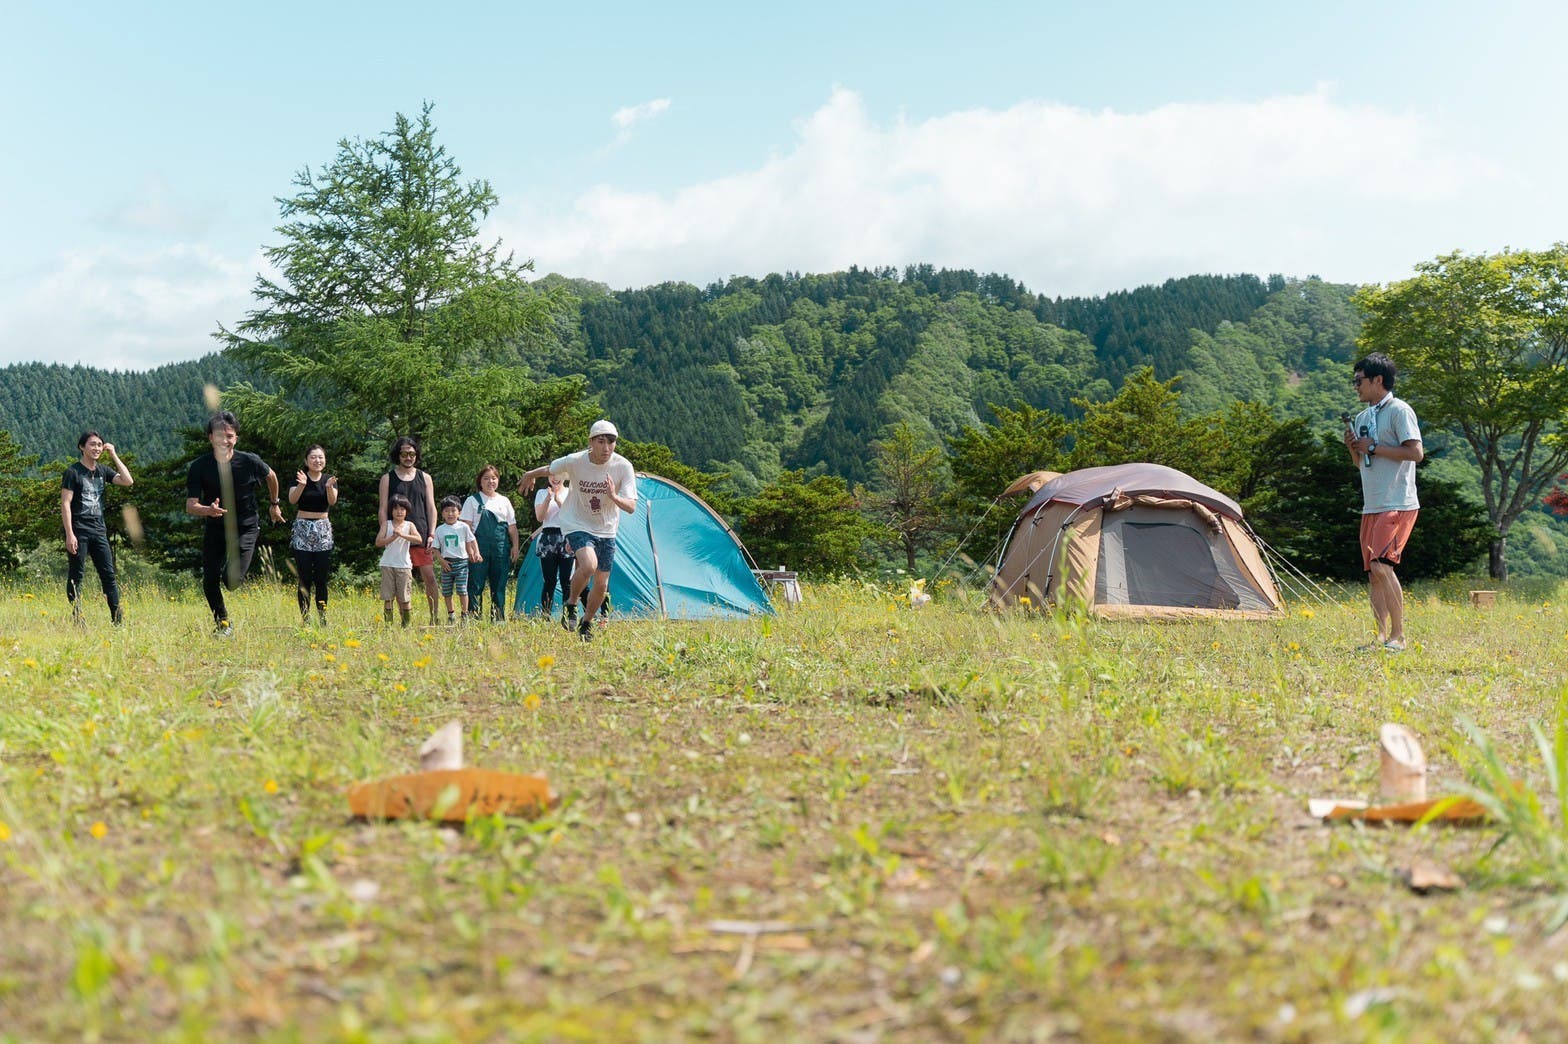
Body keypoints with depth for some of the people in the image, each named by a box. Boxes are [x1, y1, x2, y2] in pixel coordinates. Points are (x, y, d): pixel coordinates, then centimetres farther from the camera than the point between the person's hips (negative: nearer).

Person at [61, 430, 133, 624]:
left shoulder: (102, 470, 12)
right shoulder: (73, 472, -5)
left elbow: (128, 481, 3)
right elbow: (65, 504, -9)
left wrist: (114, 455, 1)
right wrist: (69, 534, -16)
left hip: (98, 530, 6)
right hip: (79, 531, -6)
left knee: (108, 574, 2)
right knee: (76, 575, -1)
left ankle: (118, 618, 3)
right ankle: (76, 618, 1)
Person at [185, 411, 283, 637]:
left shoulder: (250, 462, -16)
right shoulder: (199, 467, -14)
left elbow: (271, 476, 7)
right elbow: (190, 506, -16)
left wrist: (274, 504, 18)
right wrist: (208, 510, -38)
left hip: (246, 527, -2)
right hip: (215, 528, 2)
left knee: (231, 580, -16)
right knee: (209, 581, -5)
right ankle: (222, 623, 20)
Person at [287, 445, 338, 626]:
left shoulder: (329, 479, 6)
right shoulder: (299, 478, 2)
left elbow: (332, 501, -10)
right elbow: (292, 500, -13)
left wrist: (329, 487, -30)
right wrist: (301, 485, -30)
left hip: (323, 530, 1)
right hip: (302, 529, -1)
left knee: (321, 579, 0)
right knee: (304, 578, -4)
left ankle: (322, 617, 3)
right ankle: (304, 617, -3)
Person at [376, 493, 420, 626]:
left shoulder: (409, 525, 6)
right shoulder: (387, 524, 6)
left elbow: (419, 540, -11)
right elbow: (378, 542, -4)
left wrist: (402, 535, -20)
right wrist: (393, 537, -15)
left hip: (404, 565, 0)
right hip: (388, 565, 0)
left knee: (405, 598, 0)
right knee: (388, 598, 0)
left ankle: (406, 624, 9)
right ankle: (388, 624, 3)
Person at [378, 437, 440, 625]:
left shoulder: (424, 478, 14)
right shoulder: (388, 479, 8)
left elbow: (431, 507, 12)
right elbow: (382, 509, 4)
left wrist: (431, 534, 1)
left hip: (421, 536, 1)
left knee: (429, 578, -5)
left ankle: (434, 617, 3)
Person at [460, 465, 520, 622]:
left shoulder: (504, 501, 16)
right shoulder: (473, 500, 5)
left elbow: (512, 527, 16)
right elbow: (467, 527, -1)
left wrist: (515, 546, 5)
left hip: (502, 548, 3)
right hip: (479, 548, -3)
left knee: (499, 586, 5)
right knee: (476, 585, -7)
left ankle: (499, 619, 10)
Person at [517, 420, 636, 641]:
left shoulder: (623, 467, -16)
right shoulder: (575, 461, -18)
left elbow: (631, 507, -19)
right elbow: (548, 469, 4)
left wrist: (614, 497, -39)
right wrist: (529, 476, 22)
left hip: (606, 531, 3)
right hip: (577, 525, -3)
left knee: (601, 584, 6)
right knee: (589, 565, -29)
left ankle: (586, 623, 31)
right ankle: (571, 603, -3)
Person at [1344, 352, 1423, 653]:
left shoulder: (1399, 410, -7)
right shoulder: (1362, 417, 18)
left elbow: (1415, 452, -17)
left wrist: (1373, 447, -14)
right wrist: (1352, 447, 4)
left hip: (1398, 504, -9)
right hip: (1371, 506, 9)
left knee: (1381, 565, -19)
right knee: (1372, 572, 5)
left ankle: (1398, 636, -13)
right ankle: (1381, 636, 8)